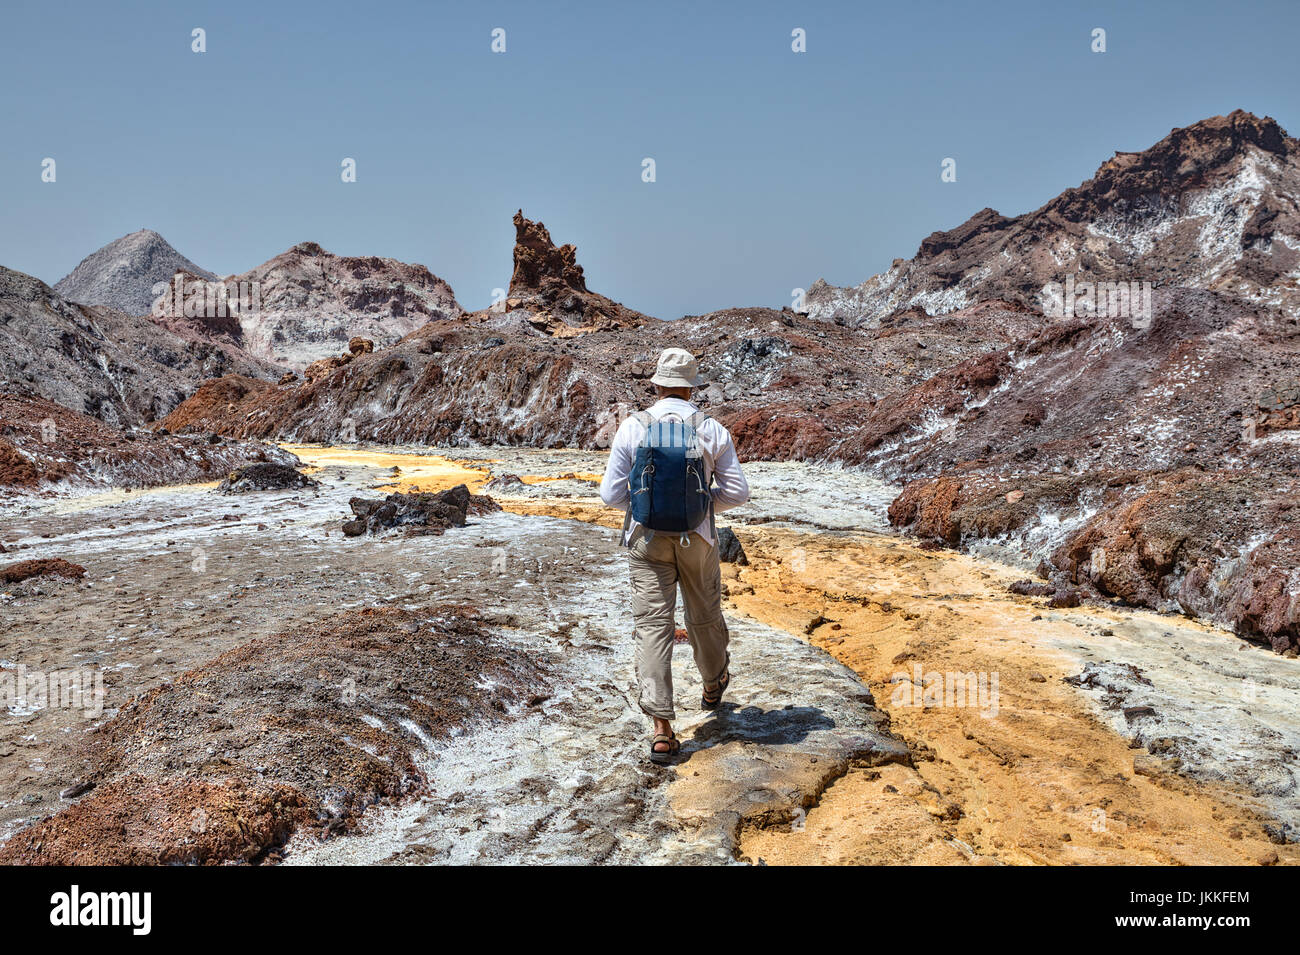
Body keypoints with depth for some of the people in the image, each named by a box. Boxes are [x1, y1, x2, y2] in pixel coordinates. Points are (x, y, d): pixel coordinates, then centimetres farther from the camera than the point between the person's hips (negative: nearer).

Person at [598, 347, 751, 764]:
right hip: (697, 539, 1)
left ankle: (662, 730, -6)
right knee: (704, 615, 22)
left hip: (647, 539, -1)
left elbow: (611, 493, -6)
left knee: (653, 627, -1)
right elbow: (737, 492, -3)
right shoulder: (712, 430, -5)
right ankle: (714, 682, 48)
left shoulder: (633, 428, -7)